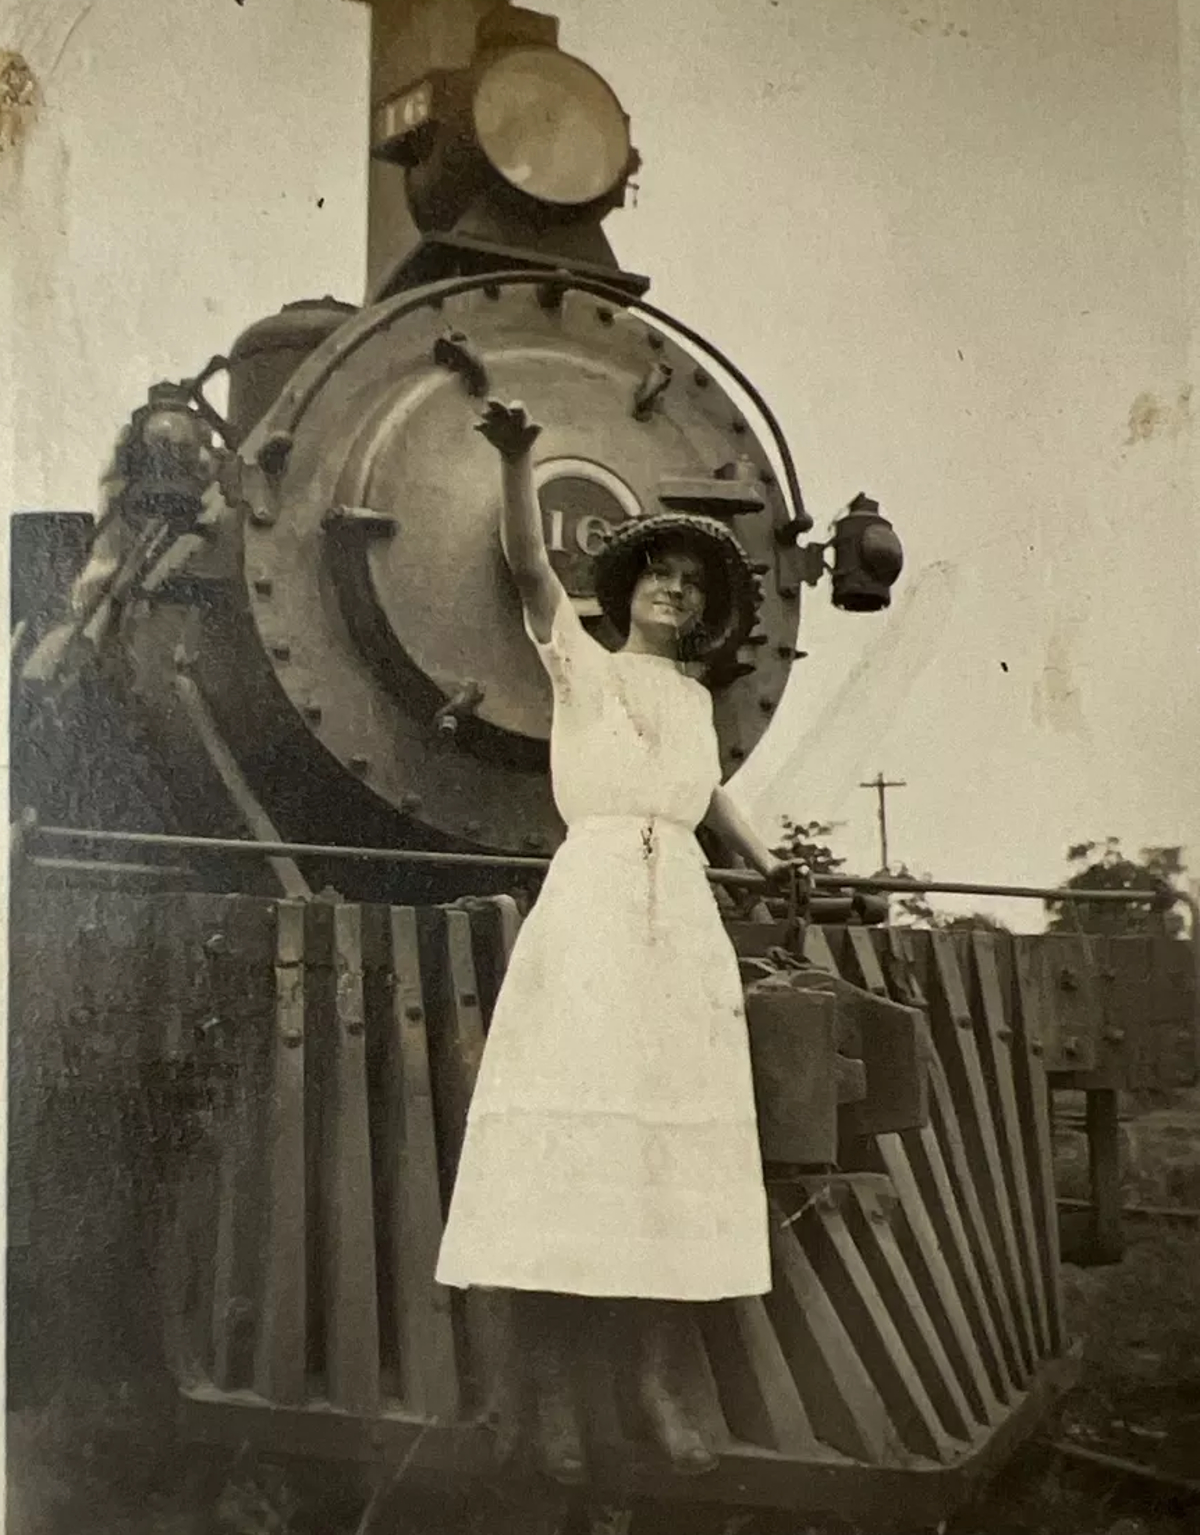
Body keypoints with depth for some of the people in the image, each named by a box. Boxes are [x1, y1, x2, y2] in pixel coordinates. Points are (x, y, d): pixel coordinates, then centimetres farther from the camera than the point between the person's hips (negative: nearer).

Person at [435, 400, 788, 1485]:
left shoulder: (695, 697, 22)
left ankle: (660, 1387, 9)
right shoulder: (581, 663, 10)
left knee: (672, 1157, 1)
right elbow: (529, 566, -7)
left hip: (684, 923, 5)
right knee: (566, 1147, -9)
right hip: (586, 911, -4)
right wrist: (517, 460, -21)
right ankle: (553, 1398, -2)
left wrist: (766, 861, 48)